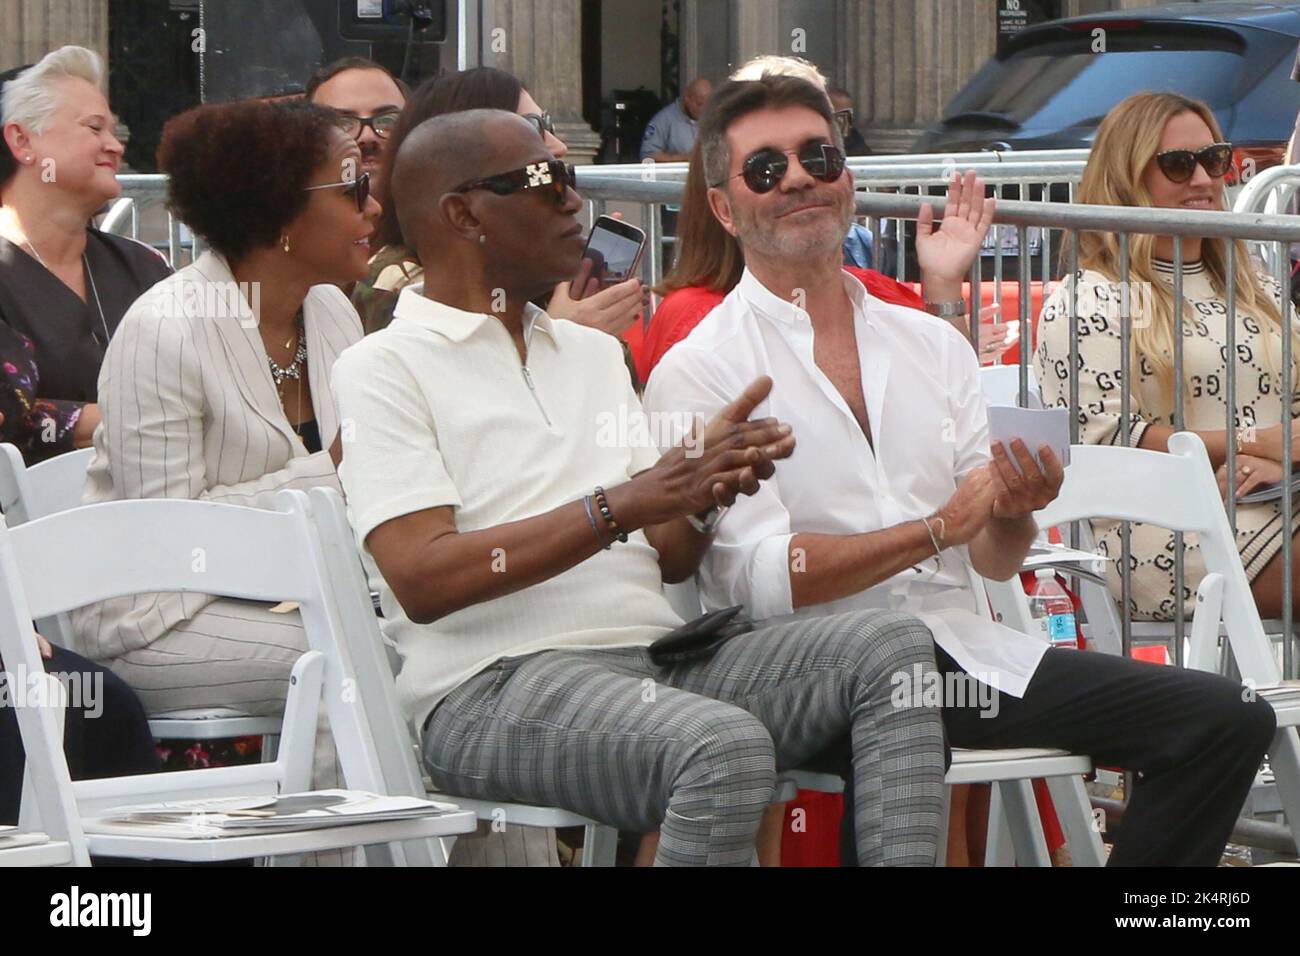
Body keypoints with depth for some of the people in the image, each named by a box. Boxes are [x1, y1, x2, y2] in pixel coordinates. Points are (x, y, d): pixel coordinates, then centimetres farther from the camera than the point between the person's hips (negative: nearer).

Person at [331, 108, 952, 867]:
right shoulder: (383, 368, 1)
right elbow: (422, 578, -13)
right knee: (727, 745, -35)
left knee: (892, 646, -14)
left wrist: (708, 485, -5)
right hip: (496, 688, -7)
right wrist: (620, 505, -18)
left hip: (659, 663, 7)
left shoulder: (595, 353, 24)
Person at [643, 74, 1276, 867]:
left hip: (962, 645, 6)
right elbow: (763, 578, -10)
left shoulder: (934, 346, 19)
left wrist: (1014, 511, -7)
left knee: (1231, 720, -10)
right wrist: (941, 527, -10)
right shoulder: (697, 374, 2)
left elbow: (995, 561, 16)